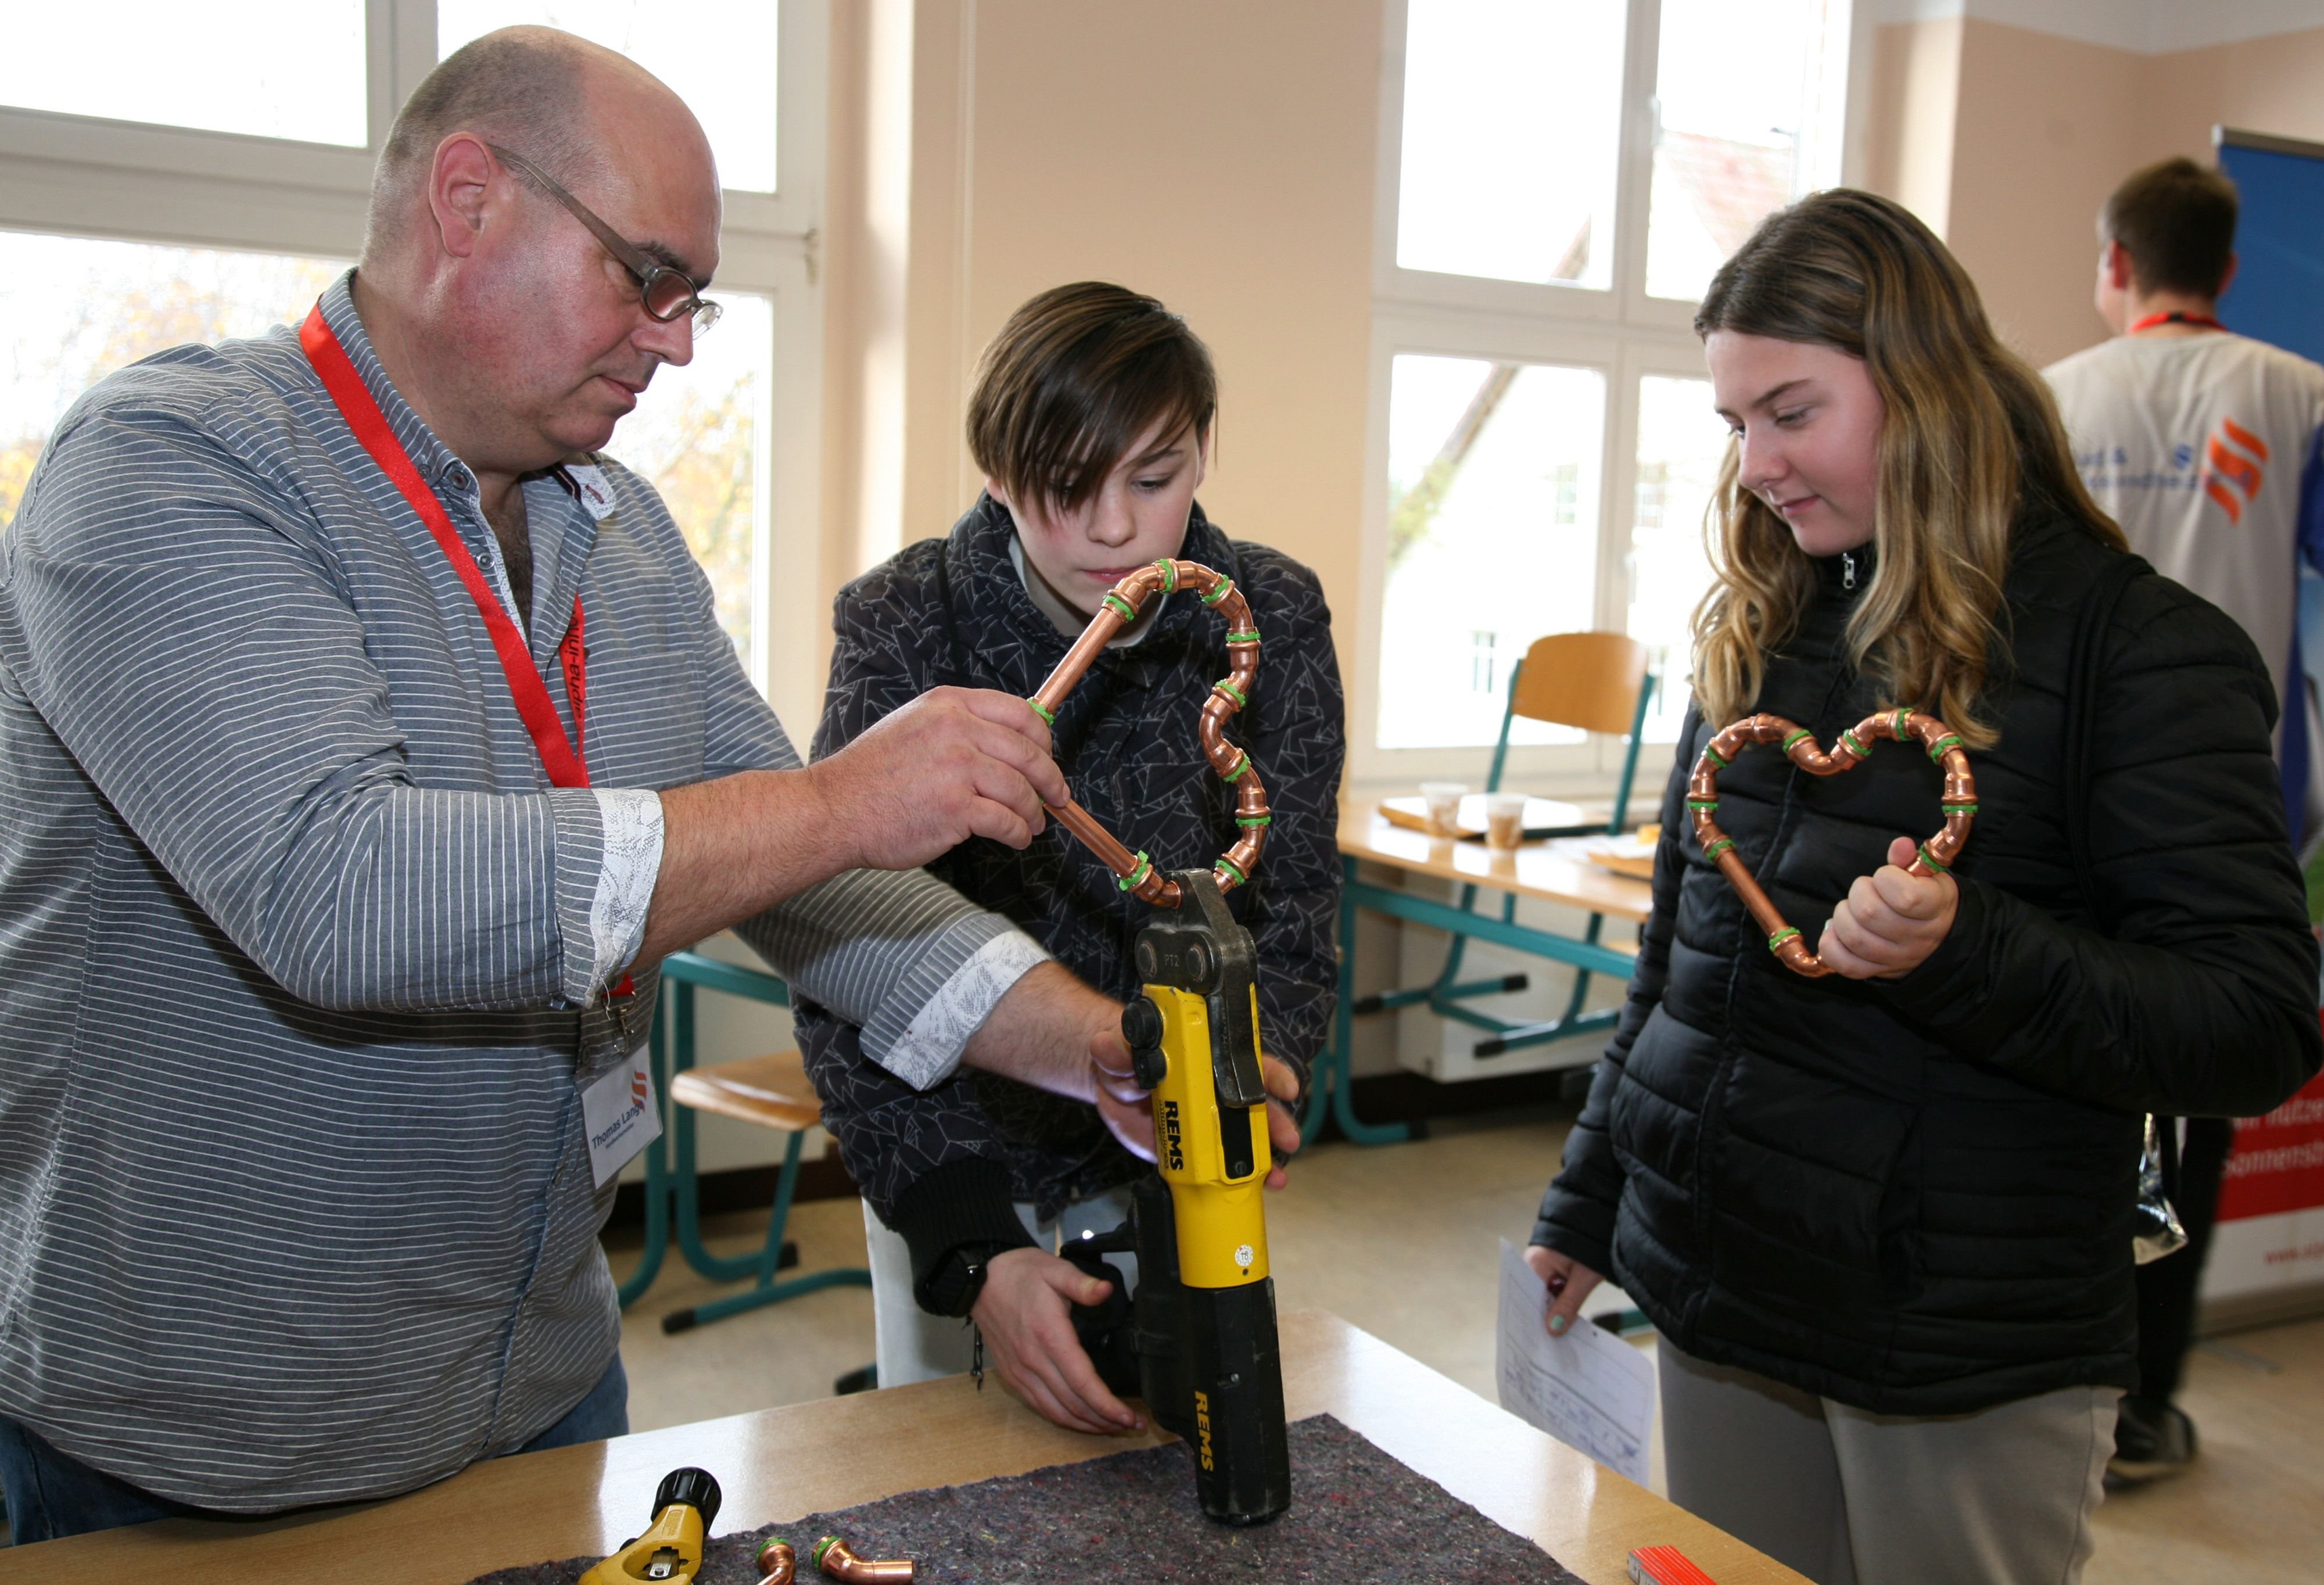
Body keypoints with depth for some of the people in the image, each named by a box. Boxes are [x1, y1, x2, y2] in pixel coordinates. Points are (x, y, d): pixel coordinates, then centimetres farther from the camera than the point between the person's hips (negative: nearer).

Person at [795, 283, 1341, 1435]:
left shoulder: (1273, 621, -12)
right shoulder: (903, 631, -19)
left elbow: (1289, 921, -10)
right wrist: (973, 1253, -33)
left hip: (1178, 1167, 2)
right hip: (954, 1170, -1)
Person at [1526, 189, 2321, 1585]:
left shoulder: (2140, 648, -10)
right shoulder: (1762, 630, 8)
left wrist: (1964, 952, -29)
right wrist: (1589, 1203, 17)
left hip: (1968, 1357, -5)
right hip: (1719, 1298, 6)